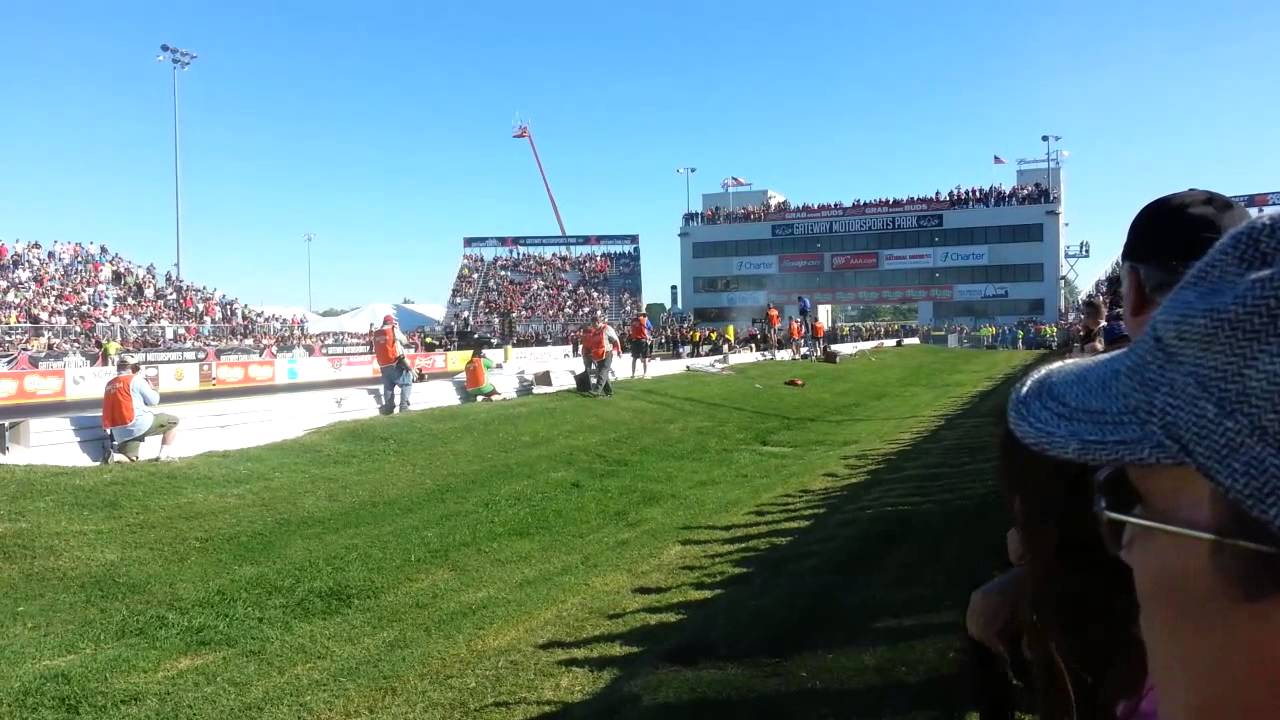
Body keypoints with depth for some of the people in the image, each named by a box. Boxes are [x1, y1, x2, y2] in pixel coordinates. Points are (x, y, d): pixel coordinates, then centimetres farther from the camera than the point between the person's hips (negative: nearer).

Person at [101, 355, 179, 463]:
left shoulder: (109, 384, 16)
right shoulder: (136, 379, -3)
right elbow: (154, 401, -1)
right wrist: (151, 388, 19)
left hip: (119, 432, 7)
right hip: (138, 424, -7)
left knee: (130, 459, 19)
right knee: (173, 421, 11)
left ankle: (113, 456, -11)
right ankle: (165, 455, 6)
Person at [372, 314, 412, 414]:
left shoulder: (376, 334, 11)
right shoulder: (394, 330, -4)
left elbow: (375, 349, 13)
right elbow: (404, 341, 8)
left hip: (383, 365, 5)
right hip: (396, 363, -5)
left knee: (388, 386, 14)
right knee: (406, 383, 3)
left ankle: (388, 408, 8)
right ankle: (404, 406, -9)